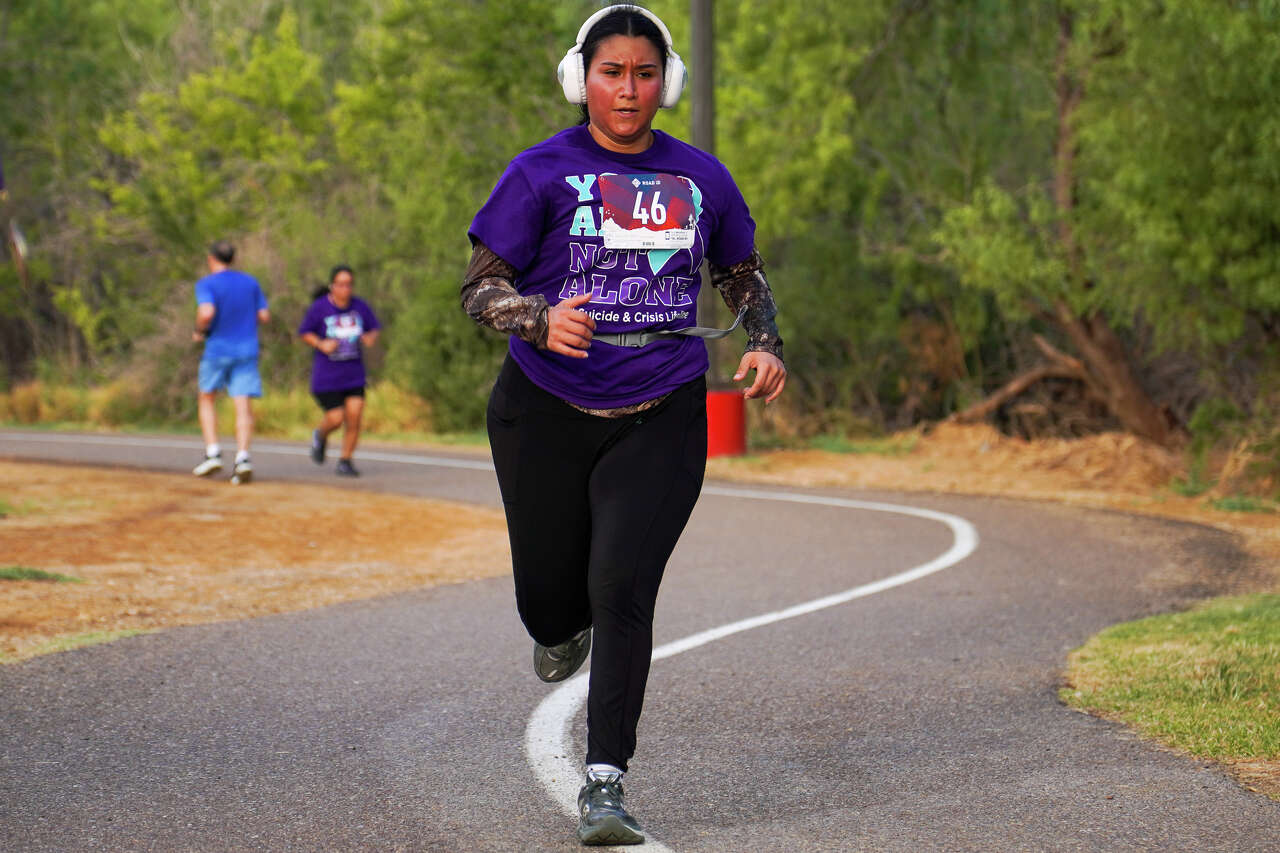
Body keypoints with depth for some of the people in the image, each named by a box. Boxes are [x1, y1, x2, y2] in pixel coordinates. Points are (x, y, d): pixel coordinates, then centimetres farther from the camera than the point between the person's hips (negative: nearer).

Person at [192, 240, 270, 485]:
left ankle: (213, 452, 5)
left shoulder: (207, 284, -7)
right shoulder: (250, 282, 8)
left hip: (217, 349, -2)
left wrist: (199, 331, -4)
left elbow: (207, 313, -23)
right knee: (243, 407, -4)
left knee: (206, 400, 17)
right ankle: (242, 457, -22)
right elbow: (264, 316, 9)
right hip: (247, 351, 3)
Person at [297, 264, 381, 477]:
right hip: (327, 376, -3)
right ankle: (320, 436, 31)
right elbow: (304, 333, 1)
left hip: (354, 374, 3)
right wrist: (321, 344, -16)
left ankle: (345, 461, 10)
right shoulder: (319, 308, -9)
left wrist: (370, 338, -10)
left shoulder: (360, 306, -1)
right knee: (335, 418, -5)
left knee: (354, 417, -6)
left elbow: (374, 329, 12)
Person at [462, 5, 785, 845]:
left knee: (623, 588, -13)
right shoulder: (543, 173, -4)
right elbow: (480, 286, -5)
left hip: (660, 420, 0)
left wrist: (767, 343, 2)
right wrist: (541, 321, -25)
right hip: (547, 413, 0)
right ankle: (564, 632, 49)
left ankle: (604, 783, -9)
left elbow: (744, 273, 21)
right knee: (549, 589, 8)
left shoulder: (700, 177, 6)